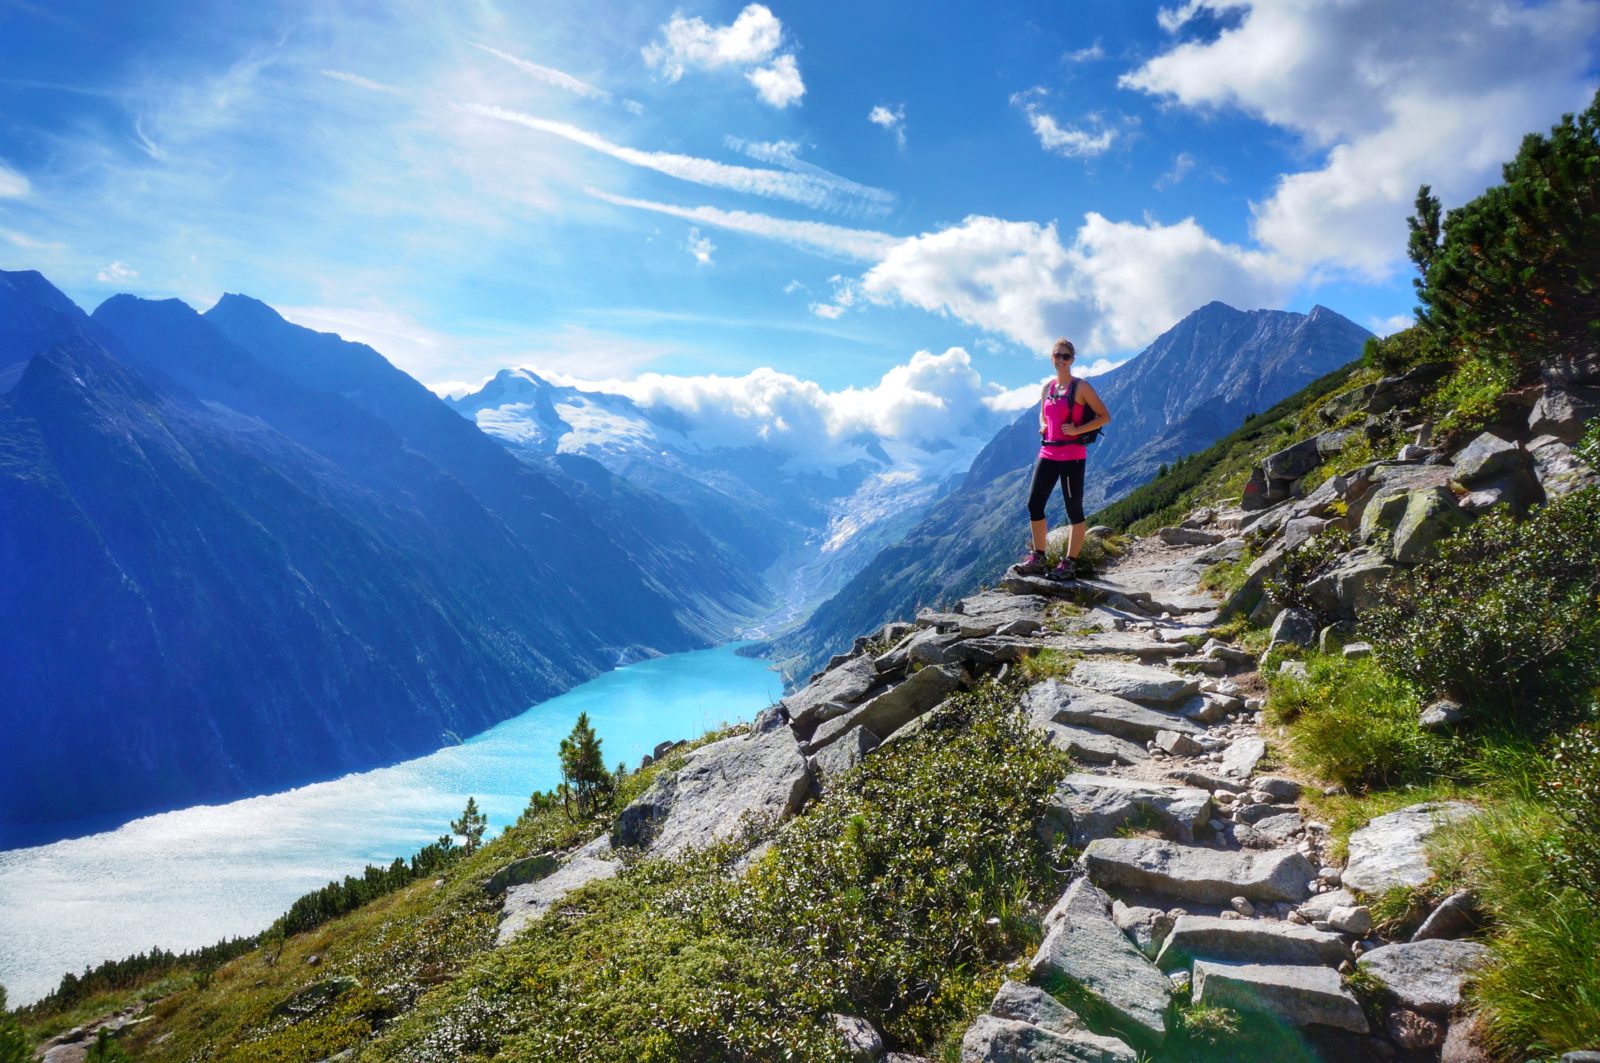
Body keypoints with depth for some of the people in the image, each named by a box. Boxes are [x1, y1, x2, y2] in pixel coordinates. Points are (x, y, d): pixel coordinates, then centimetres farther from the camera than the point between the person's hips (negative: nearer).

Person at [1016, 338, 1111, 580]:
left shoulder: (1080, 387, -4)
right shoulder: (1047, 388, 12)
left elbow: (1104, 416, -6)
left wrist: (1077, 430, -16)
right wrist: (1042, 427, 5)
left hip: (1072, 455, -6)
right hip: (1047, 454, 6)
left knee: (1073, 509, 0)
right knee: (1034, 504, 3)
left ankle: (1069, 564, 6)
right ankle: (1038, 558, 13)